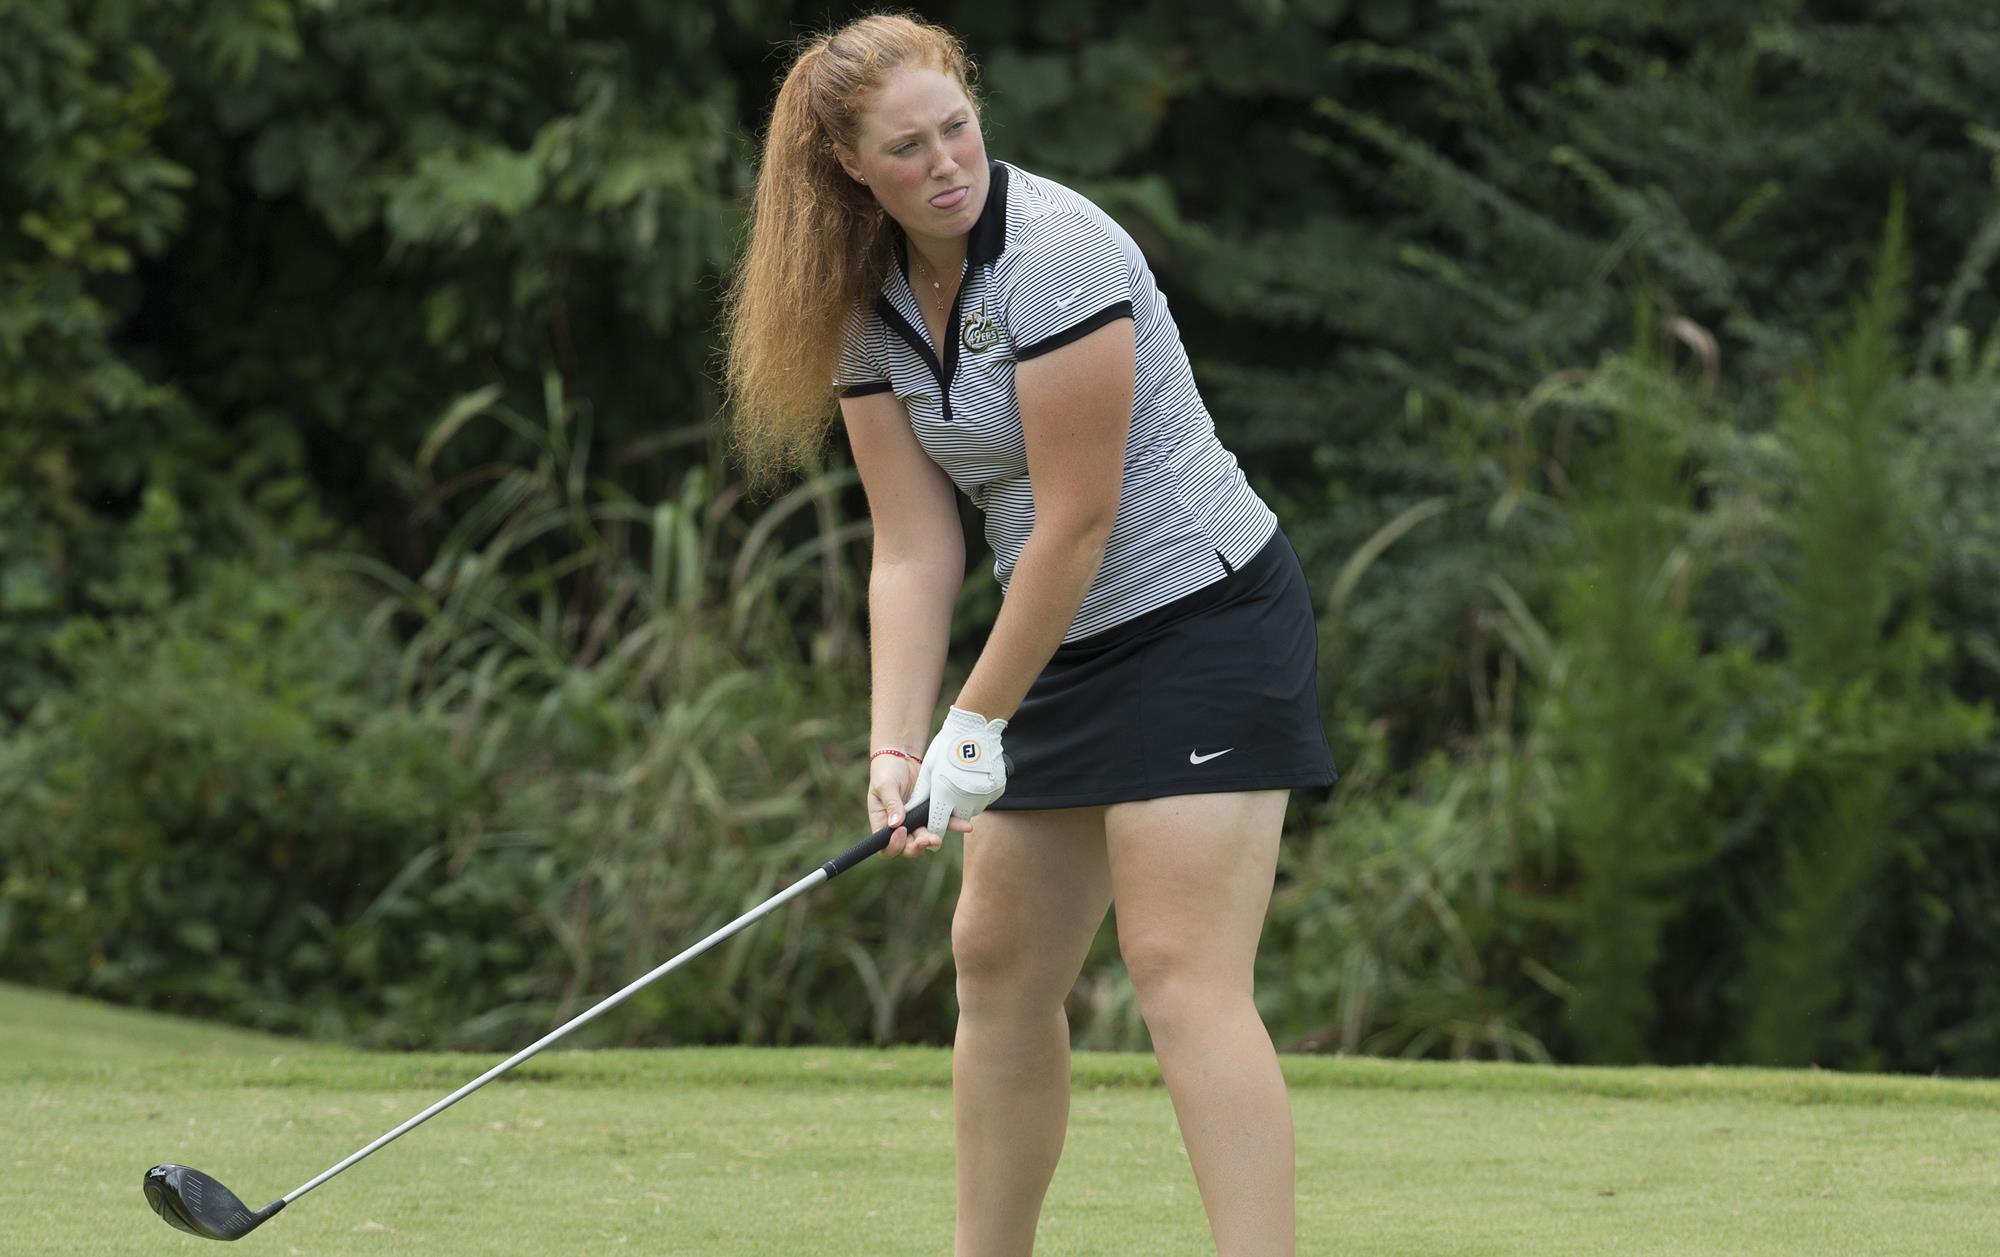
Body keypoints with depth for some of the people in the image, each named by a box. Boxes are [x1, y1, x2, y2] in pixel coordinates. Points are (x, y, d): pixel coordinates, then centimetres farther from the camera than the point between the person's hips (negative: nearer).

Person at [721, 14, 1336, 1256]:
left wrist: (980, 722, -14)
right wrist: (896, 751, -10)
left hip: (1207, 611, -9)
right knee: (999, 962, 12)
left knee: (1184, 971, -18)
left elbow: (1076, 523, -20)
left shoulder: (1055, 251, -21)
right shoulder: (866, 309, 3)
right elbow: (915, 550, 1)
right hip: (1073, 644, 9)